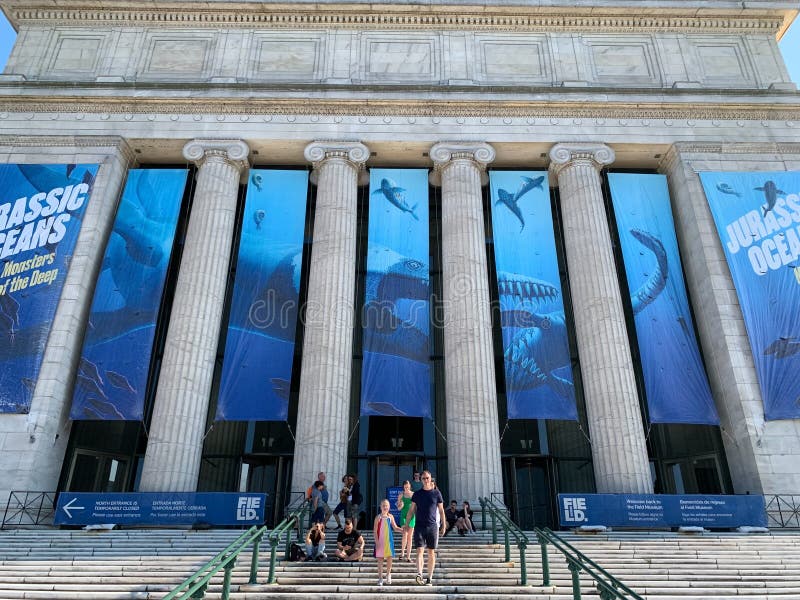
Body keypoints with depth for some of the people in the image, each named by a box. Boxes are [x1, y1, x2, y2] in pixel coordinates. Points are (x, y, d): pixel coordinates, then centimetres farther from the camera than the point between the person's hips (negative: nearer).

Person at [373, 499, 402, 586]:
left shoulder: (390, 516, 3)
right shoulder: (378, 517, -7)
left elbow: (395, 528, 10)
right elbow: (375, 531, -7)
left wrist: (402, 530, -8)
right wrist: (377, 542, -12)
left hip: (389, 540, 3)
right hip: (381, 541, -3)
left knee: (389, 558, 3)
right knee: (380, 559, 3)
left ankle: (388, 575, 25)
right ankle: (380, 578, 14)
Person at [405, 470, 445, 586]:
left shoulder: (436, 493, 4)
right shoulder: (417, 494, 6)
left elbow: (441, 511, 8)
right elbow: (411, 510, 8)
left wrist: (443, 526, 3)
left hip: (432, 526, 0)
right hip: (419, 526, 0)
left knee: (431, 552, 5)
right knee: (420, 550, -12)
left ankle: (430, 578, 13)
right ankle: (419, 574, -21)